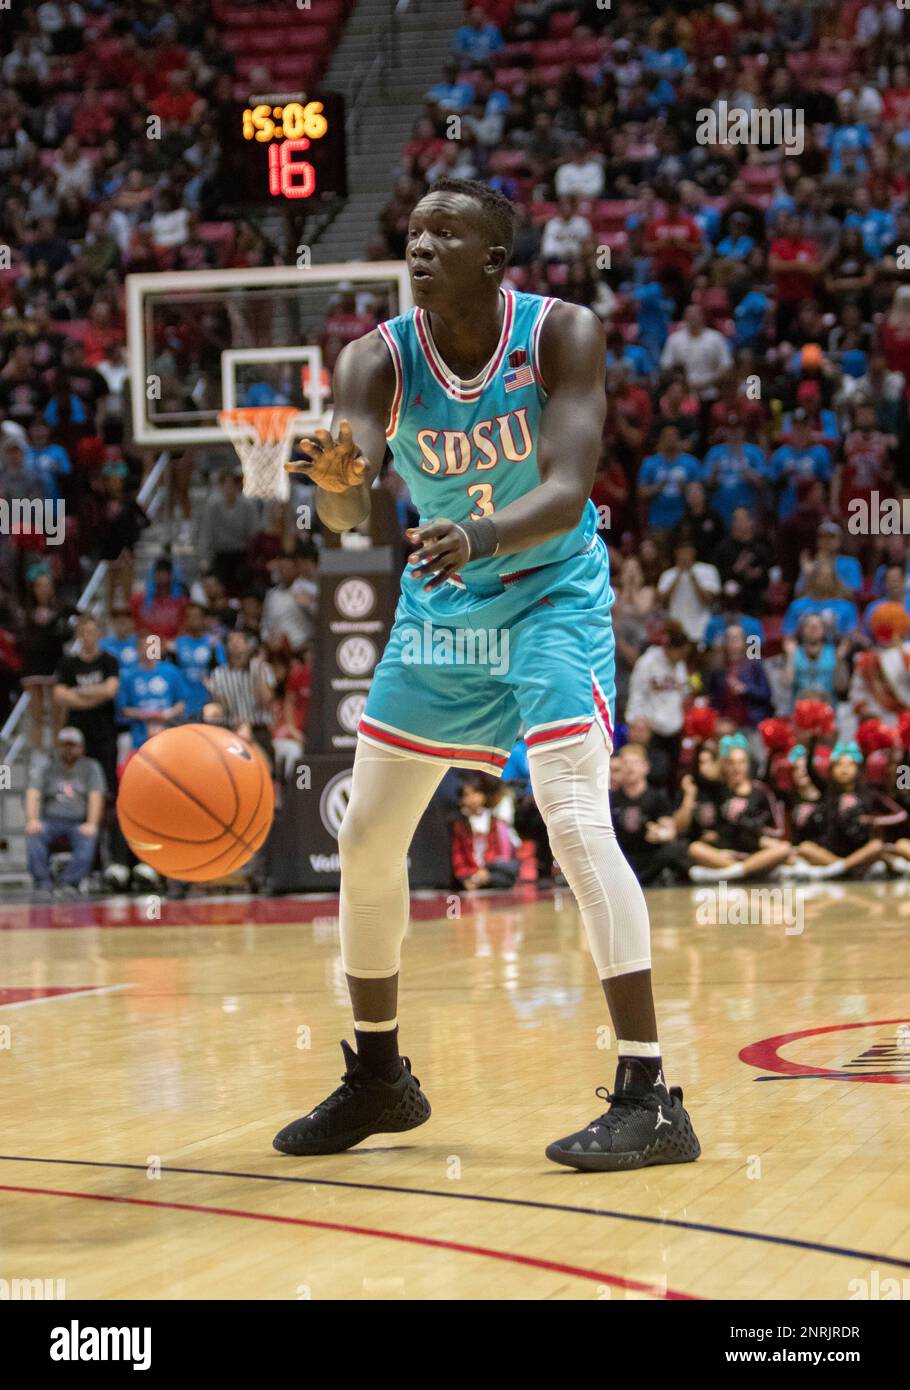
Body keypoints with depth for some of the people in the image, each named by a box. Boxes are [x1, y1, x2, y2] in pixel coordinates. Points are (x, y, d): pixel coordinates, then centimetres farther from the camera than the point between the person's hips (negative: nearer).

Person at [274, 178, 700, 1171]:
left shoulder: (561, 335, -19)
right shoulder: (377, 361, -14)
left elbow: (568, 489, -31)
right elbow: (346, 514, -28)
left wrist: (482, 538, -51)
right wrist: (335, 479, -53)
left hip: (552, 594, -5)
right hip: (440, 604, 5)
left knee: (576, 822, -22)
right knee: (365, 840, 8)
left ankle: (649, 1097, -21)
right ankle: (377, 1078, 27)